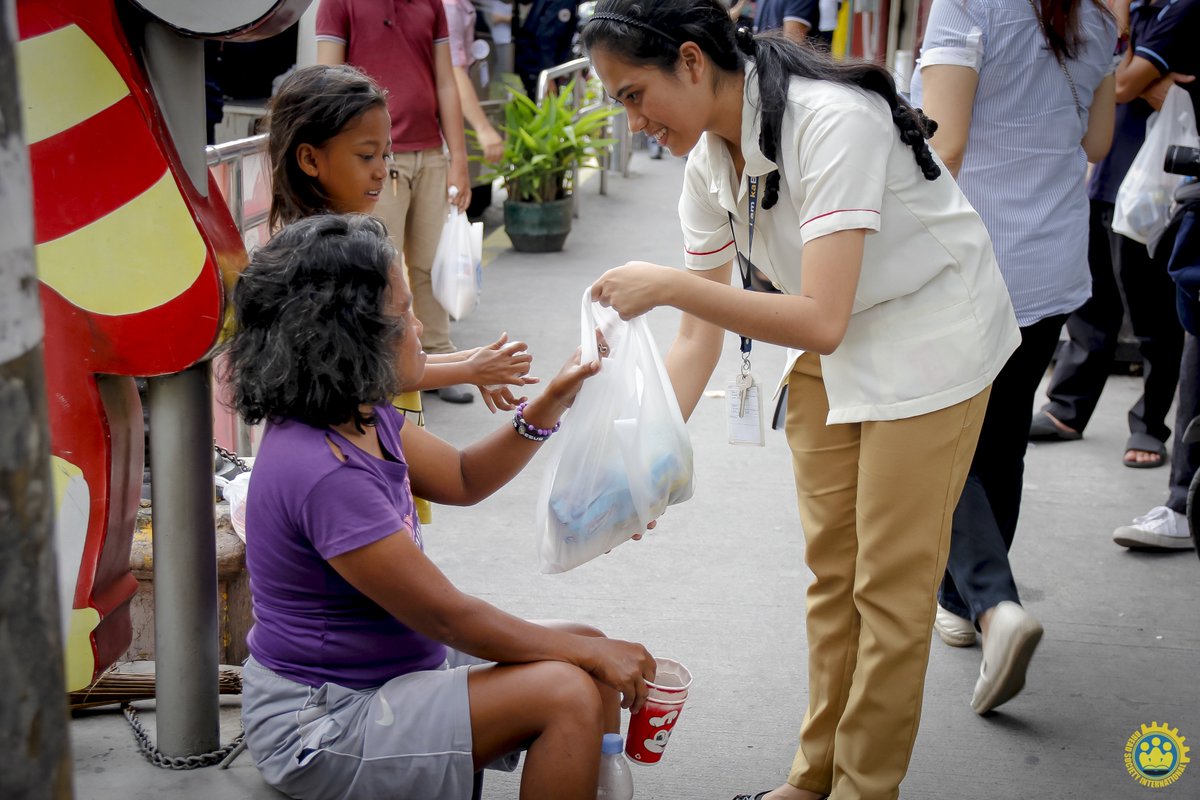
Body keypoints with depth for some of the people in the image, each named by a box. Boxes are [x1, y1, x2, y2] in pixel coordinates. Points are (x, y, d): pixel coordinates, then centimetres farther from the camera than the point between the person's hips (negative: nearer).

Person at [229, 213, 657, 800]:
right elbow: (448, 616, -23)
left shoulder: (361, 421, 1)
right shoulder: (324, 473, -28)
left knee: (593, 661, 8)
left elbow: (463, 479, 16)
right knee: (568, 694, -21)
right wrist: (591, 652, -13)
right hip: (319, 729, -10)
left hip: (382, 672, 10)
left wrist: (550, 404, 2)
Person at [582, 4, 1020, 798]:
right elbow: (699, 336, -1)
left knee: (890, 581, -3)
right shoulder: (709, 157, -6)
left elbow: (821, 320, -36)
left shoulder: (832, 122, -30)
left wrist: (668, 284, -36)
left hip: (931, 338, -7)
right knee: (830, 563, 12)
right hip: (836, 350, 8)